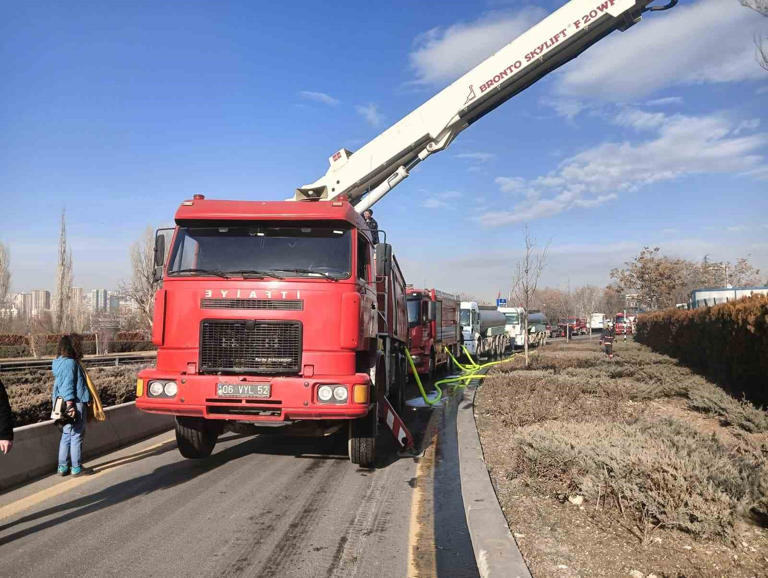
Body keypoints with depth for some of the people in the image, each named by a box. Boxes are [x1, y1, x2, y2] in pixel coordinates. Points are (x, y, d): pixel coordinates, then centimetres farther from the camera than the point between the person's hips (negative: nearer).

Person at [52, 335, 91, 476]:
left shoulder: (60, 362, 13)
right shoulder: (70, 363, -16)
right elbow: (67, 386, -21)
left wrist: (67, 405, 19)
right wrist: (70, 405, -22)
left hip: (63, 405, 9)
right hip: (75, 405, -9)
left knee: (66, 436, 15)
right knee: (76, 437, 0)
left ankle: (63, 467, 21)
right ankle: (76, 468, 8)